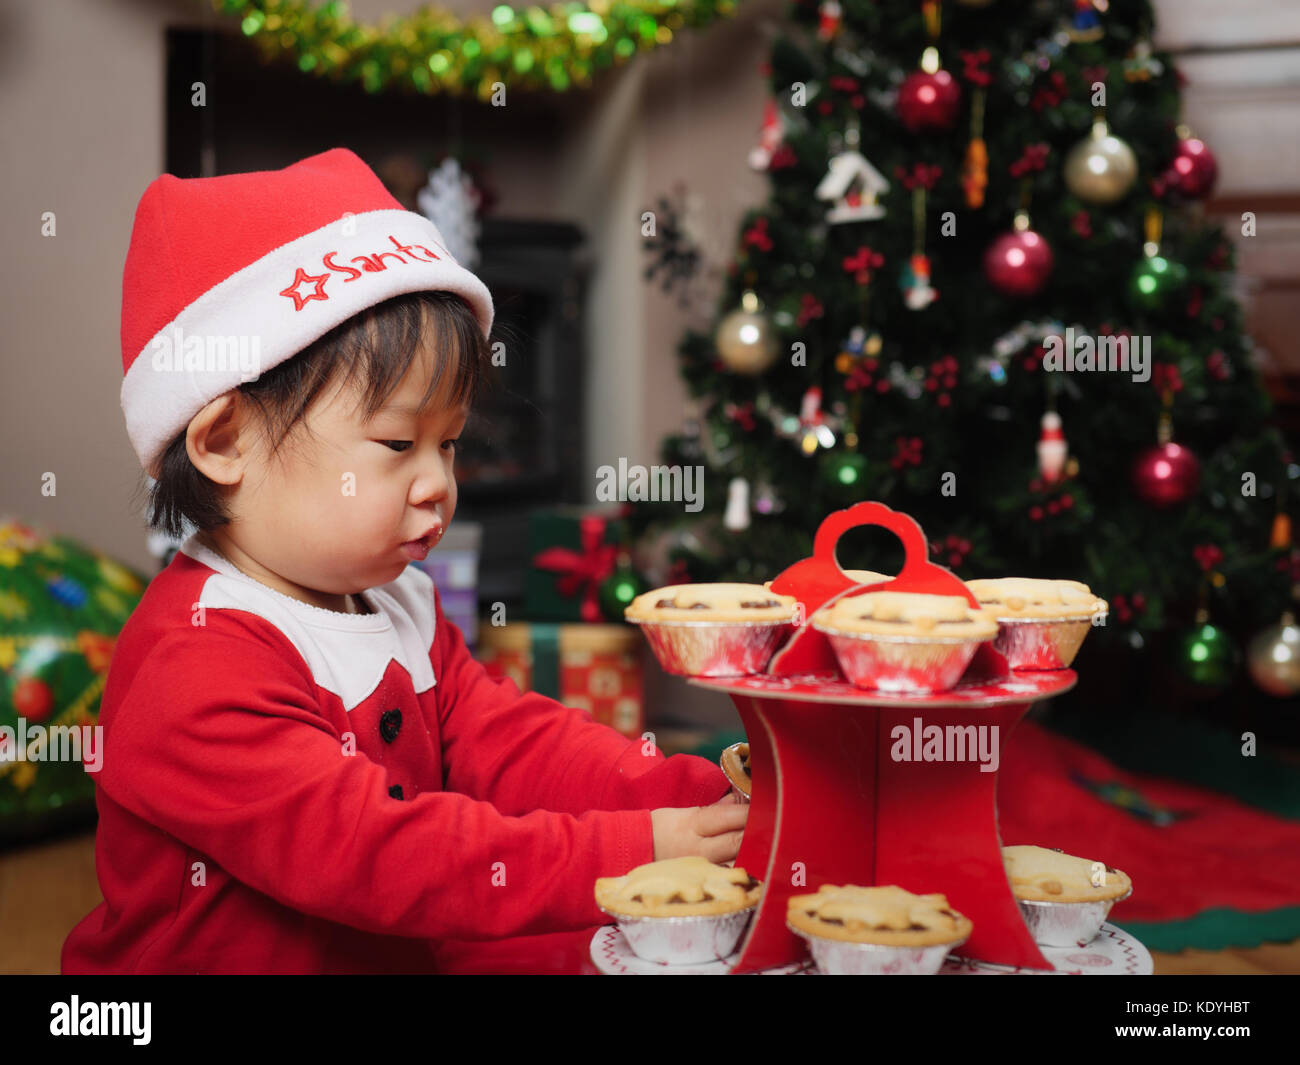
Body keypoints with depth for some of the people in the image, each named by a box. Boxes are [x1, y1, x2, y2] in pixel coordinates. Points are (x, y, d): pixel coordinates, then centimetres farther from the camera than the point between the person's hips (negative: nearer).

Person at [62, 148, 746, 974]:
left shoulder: (400, 611, 9)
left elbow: (512, 744, 3)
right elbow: (368, 854, -23)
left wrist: (690, 794, -11)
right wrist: (631, 853, -26)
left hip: (399, 957, 7)